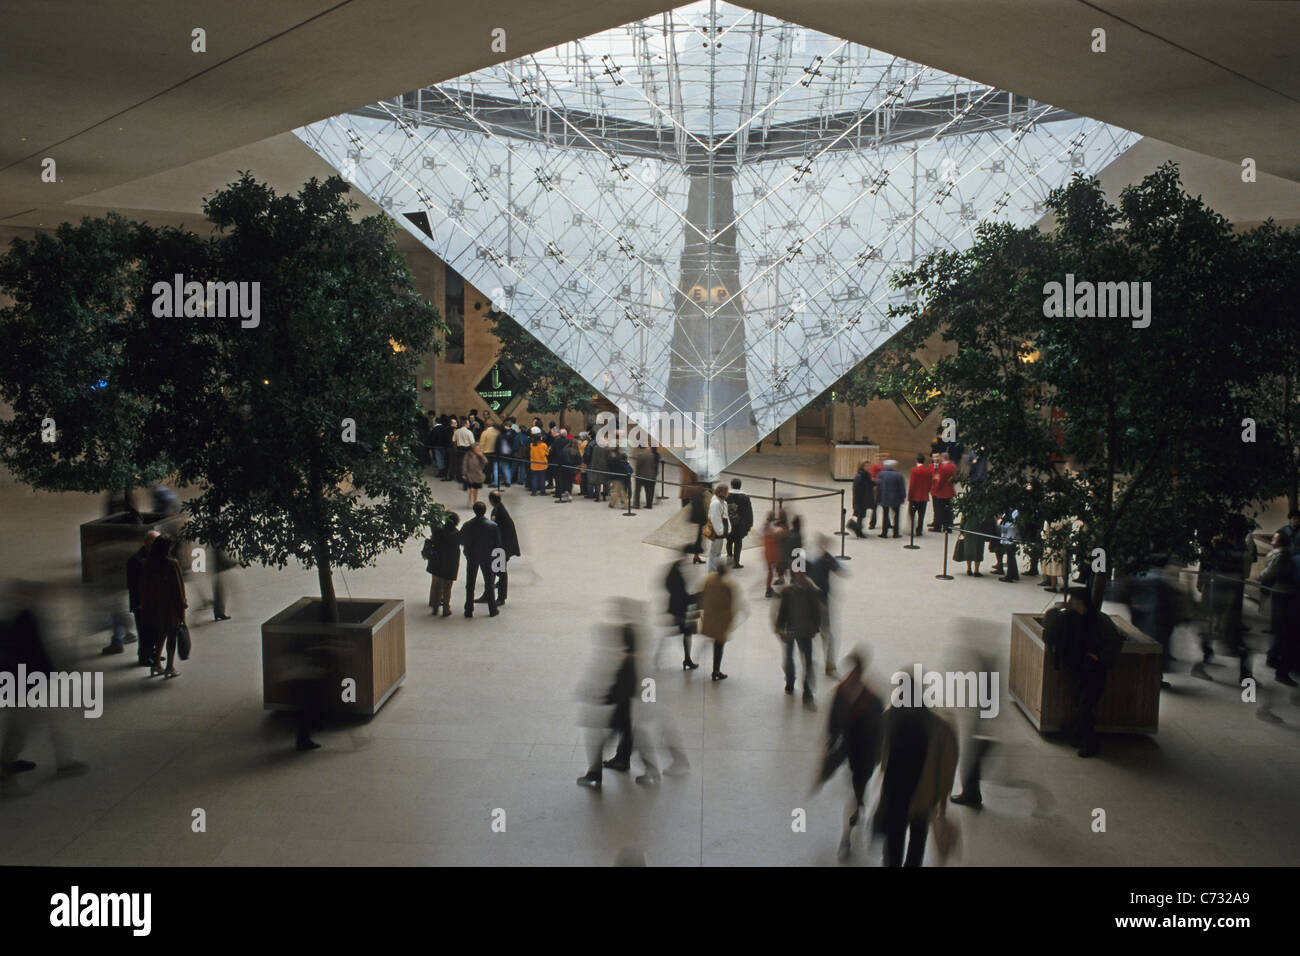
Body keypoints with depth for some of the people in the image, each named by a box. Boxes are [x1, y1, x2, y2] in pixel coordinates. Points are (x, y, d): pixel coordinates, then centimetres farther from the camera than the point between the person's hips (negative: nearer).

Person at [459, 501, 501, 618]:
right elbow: (498, 544, -11)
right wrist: (492, 552, 7)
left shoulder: (467, 525, -16)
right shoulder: (493, 526, -17)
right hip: (487, 557, 0)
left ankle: (469, 610, 17)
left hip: (471, 557, 0)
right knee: (489, 584, 14)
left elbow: (461, 541, -6)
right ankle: (492, 610, 20)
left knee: (470, 585, 13)